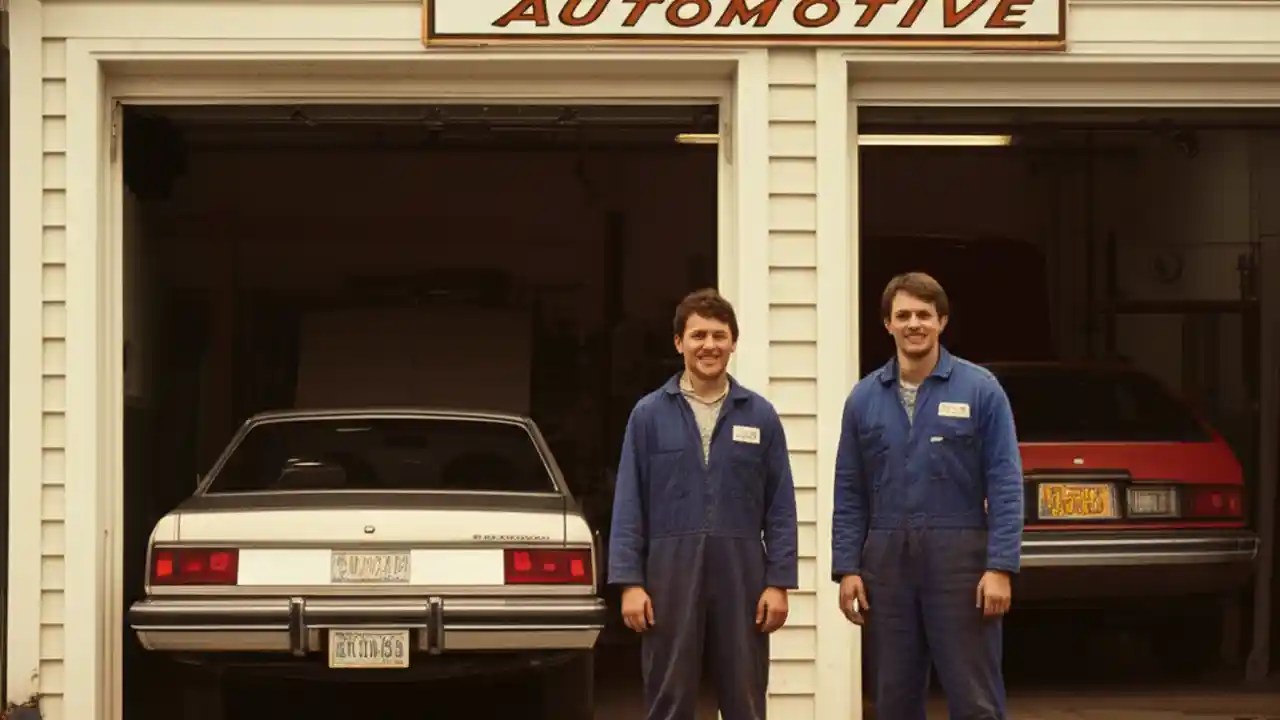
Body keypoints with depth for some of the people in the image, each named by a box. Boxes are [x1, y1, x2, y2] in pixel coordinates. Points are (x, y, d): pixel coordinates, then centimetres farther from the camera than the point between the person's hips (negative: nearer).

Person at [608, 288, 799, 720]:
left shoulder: (760, 416, 5)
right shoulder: (649, 414, 3)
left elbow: (781, 509, 4)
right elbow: (629, 506, 1)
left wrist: (779, 582, -3)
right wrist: (629, 582, -7)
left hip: (741, 574, 1)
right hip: (671, 572, -1)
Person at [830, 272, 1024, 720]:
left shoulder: (980, 390, -1)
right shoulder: (864, 398, 9)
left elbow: (1005, 484, -4)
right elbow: (849, 493, 10)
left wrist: (1001, 566, -12)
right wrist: (846, 568, 2)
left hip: (958, 554, -3)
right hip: (887, 559, 4)